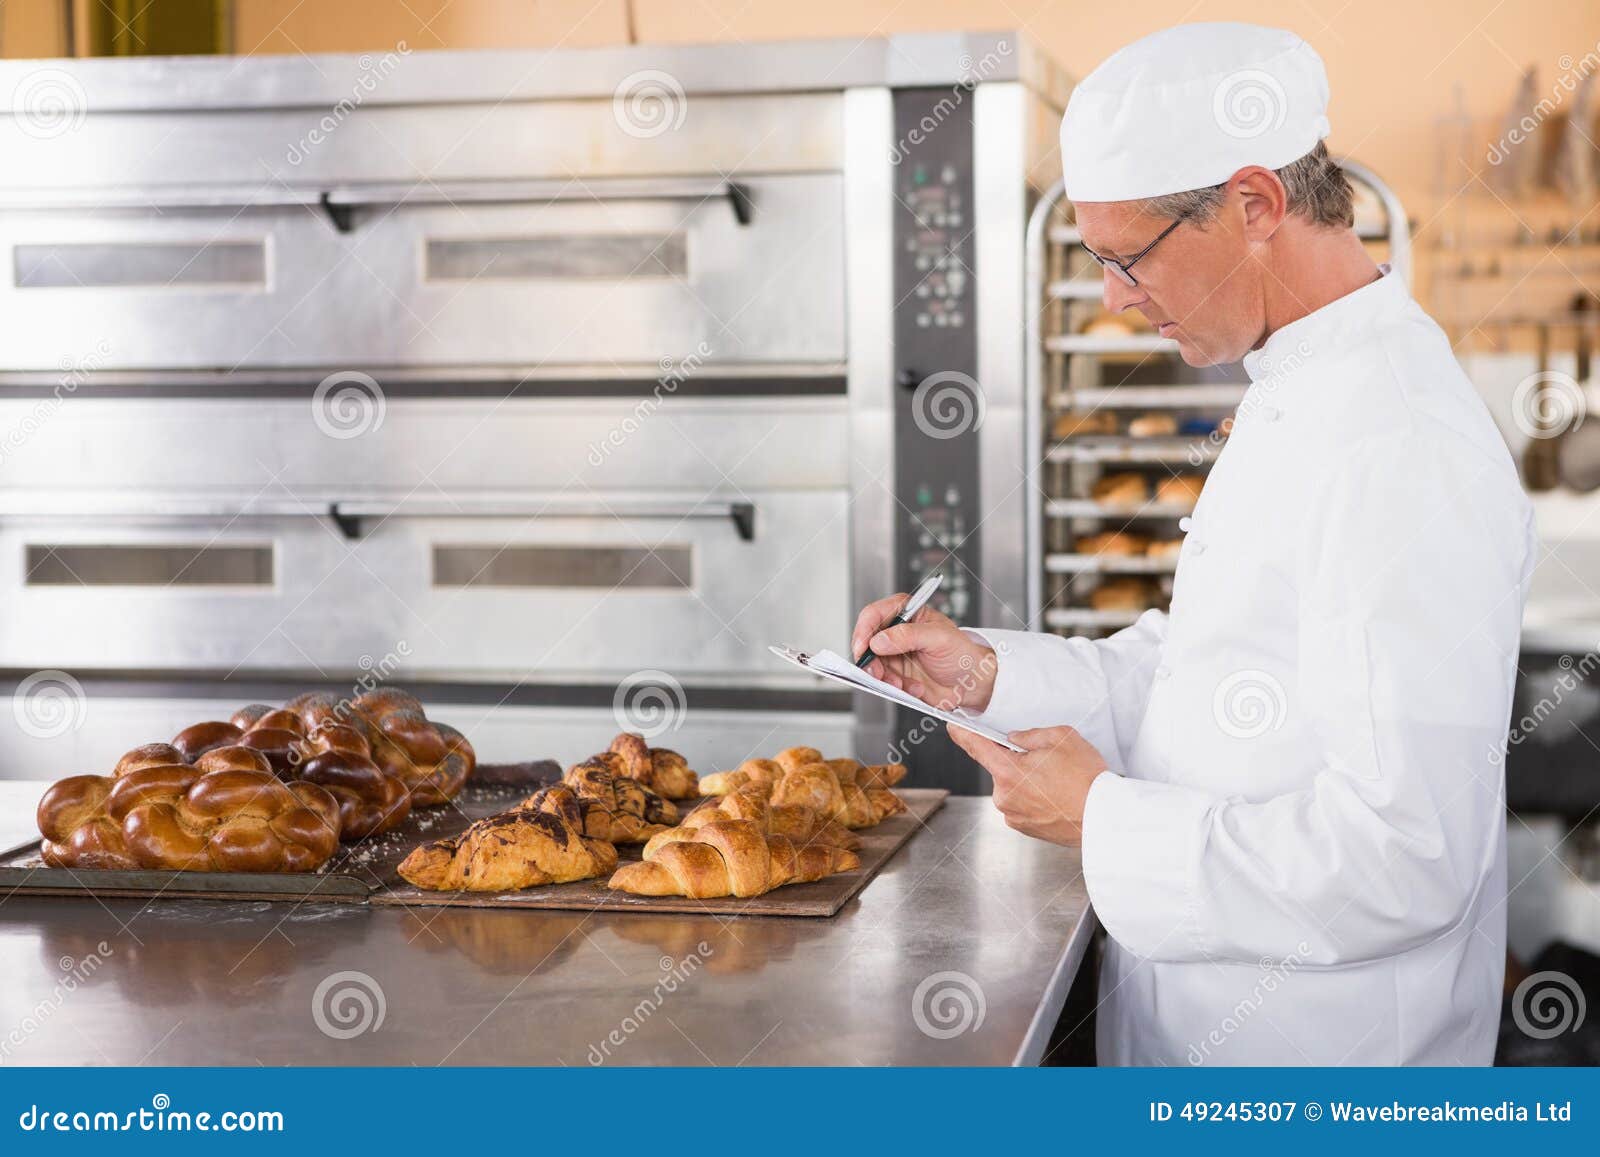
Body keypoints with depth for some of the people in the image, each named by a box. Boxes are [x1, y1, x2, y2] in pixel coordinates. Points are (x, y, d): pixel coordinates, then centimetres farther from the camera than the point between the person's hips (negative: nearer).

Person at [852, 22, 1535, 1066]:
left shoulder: (1402, 452, -26)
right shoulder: (1297, 402, 8)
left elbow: (1404, 852, -29)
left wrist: (1104, 822, -20)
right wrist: (995, 674, 3)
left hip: (1316, 1057, -9)